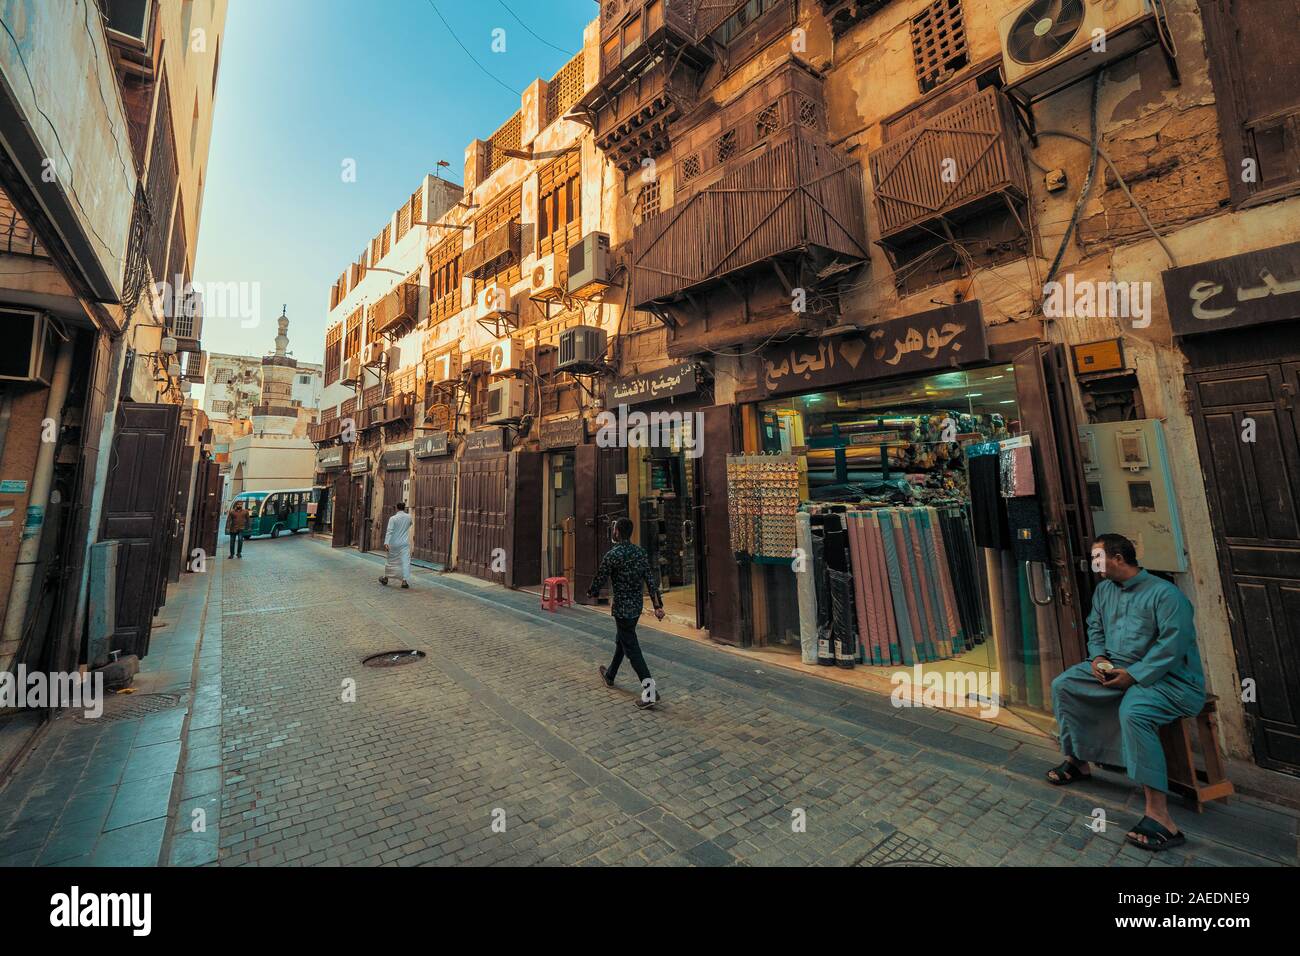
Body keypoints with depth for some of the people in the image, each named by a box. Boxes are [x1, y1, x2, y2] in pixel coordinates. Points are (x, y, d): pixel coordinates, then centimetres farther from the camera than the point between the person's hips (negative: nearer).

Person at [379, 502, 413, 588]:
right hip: (405, 544, 1)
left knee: (391, 561, 14)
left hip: (394, 544, -1)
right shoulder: (409, 517, 2)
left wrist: (386, 542, -20)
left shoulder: (393, 518, -7)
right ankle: (405, 580, -12)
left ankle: (385, 578, 29)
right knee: (405, 561, -3)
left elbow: (389, 531, -15)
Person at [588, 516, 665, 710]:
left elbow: (600, 580, -10)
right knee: (621, 641, 24)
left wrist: (591, 593, 12)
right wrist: (658, 605, 2)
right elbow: (650, 580, 1)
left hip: (622, 608, -8)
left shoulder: (612, 555, -17)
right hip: (637, 606, 8)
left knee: (631, 648, -2)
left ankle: (650, 690, -6)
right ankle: (610, 675, 44)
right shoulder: (641, 552, 2)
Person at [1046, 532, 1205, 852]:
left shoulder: (1164, 593, -15)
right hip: (1115, 668, 8)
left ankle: (1159, 816, -31)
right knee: (1063, 685, -2)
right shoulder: (1104, 590, 10)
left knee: (1133, 712, -36)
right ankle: (1077, 761, 12)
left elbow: (1172, 645, -21)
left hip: (1168, 677, -8)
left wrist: (1133, 676, -23)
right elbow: (1095, 628, 17)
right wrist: (1098, 657, -2)